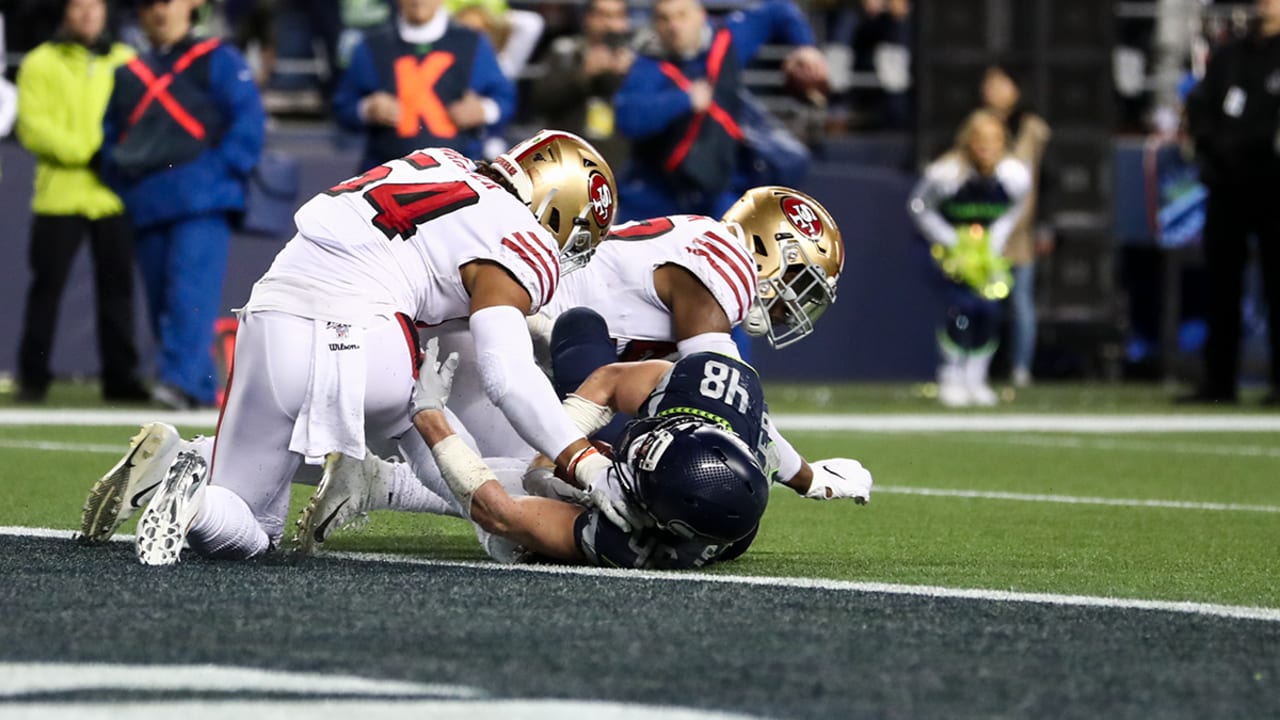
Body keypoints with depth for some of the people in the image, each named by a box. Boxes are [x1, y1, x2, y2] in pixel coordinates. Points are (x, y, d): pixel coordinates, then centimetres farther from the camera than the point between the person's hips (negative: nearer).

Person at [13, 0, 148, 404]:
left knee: (117, 287, 3)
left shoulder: (126, 63, 14)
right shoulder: (40, 64, 5)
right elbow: (32, 126, -5)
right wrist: (86, 152, -15)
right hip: (59, 193, -2)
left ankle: (120, 377, 8)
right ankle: (33, 378, 4)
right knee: (47, 285, -2)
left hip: (114, 196, 2)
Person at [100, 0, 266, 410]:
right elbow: (109, 135, 27)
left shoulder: (218, 61, 7)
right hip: (145, 207, 6)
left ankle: (184, 379, -28)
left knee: (192, 290, -19)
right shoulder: (127, 75, 21)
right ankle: (202, 388, 9)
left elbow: (247, 119, 0)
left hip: (201, 202, -6)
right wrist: (119, 182, 12)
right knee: (160, 298, 3)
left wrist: (221, 172, -9)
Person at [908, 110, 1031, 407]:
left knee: (989, 310, -9)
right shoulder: (946, 173, -29)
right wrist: (955, 246, -17)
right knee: (963, 306, -19)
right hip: (952, 236, -3)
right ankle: (951, 380, -3)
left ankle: (975, 379, 8)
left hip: (988, 241, 3)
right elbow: (919, 206, -13)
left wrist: (993, 246, -7)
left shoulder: (1016, 175, -20)